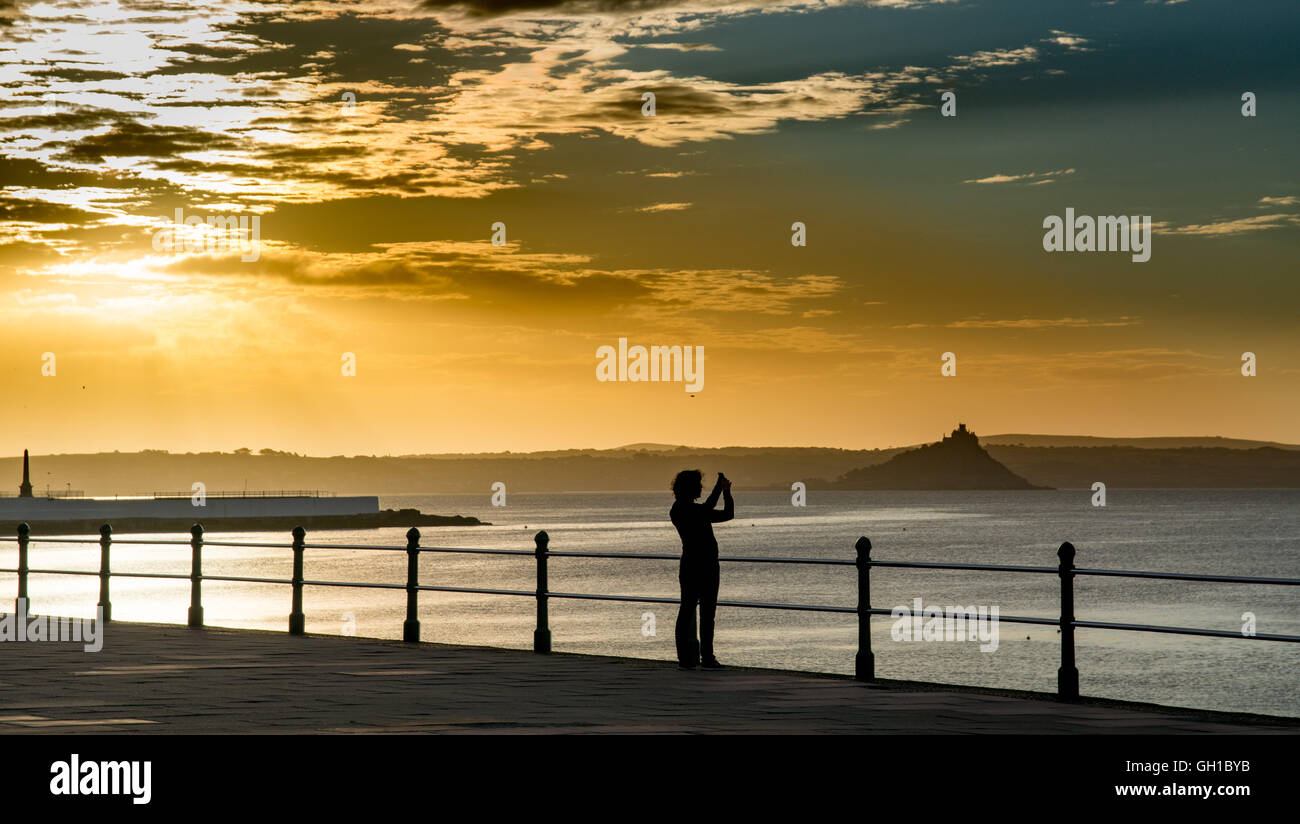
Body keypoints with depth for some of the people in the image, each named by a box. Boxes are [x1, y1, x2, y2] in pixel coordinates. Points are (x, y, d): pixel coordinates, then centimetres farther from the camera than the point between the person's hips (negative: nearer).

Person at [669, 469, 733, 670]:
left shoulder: (677, 509, 10)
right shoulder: (694, 511, -16)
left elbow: (707, 508, 23)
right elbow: (728, 514, -16)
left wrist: (719, 486, 23)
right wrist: (726, 492, -3)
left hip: (688, 565, 8)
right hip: (704, 566, -8)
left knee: (686, 611, 8)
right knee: (707, 612, -3)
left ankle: (684, 658, 9)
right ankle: (707, 658, -1)